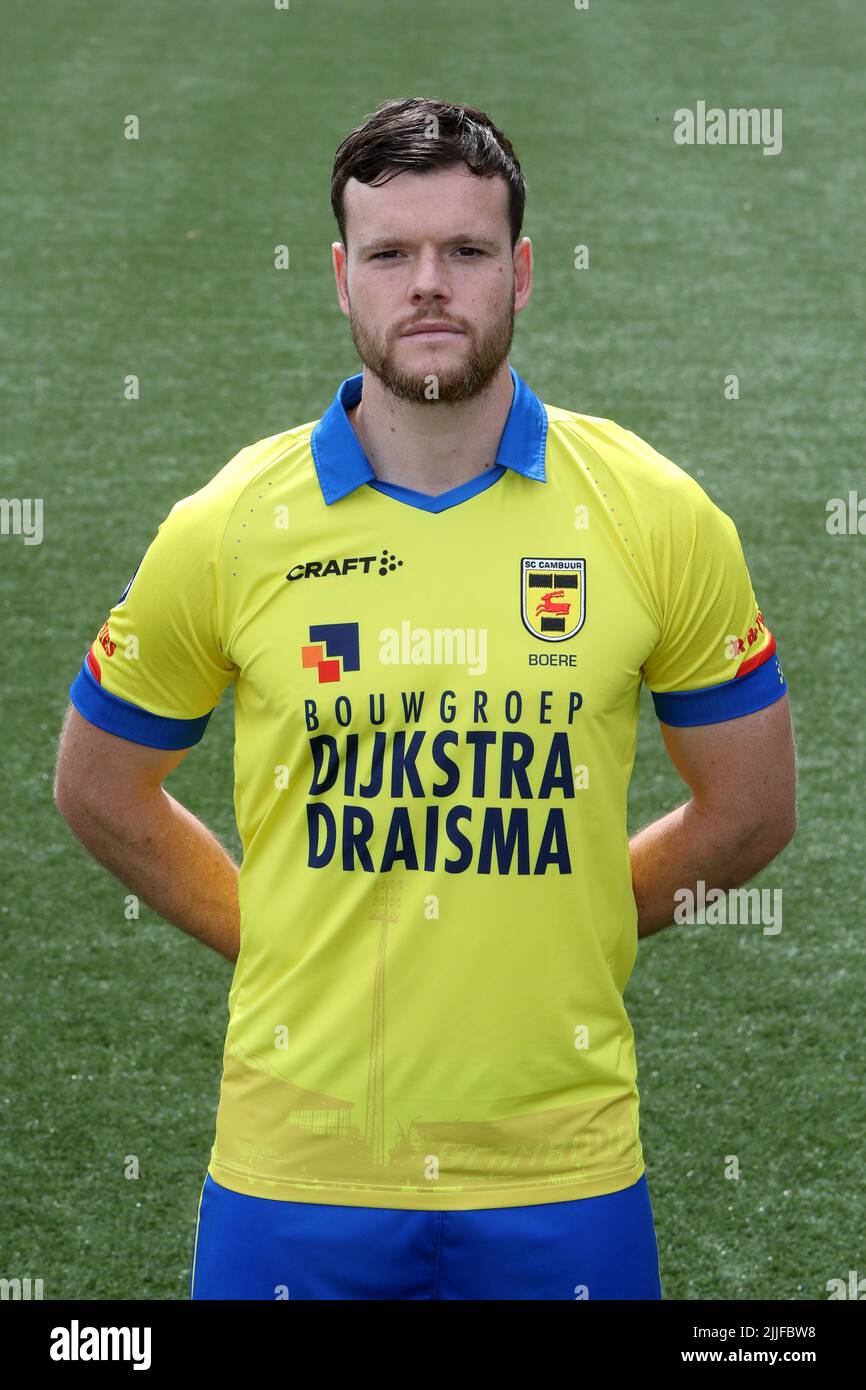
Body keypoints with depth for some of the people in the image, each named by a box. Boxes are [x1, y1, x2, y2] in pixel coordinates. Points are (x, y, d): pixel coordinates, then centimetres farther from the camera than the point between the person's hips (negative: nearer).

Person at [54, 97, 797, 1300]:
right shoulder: (225, 529, -2)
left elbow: (750, 810, 9)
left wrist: (548, 931, 8)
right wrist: (278, 937, 8)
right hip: (296, 1164, 0)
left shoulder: (657, 516, -2)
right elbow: (100, 790, 12)